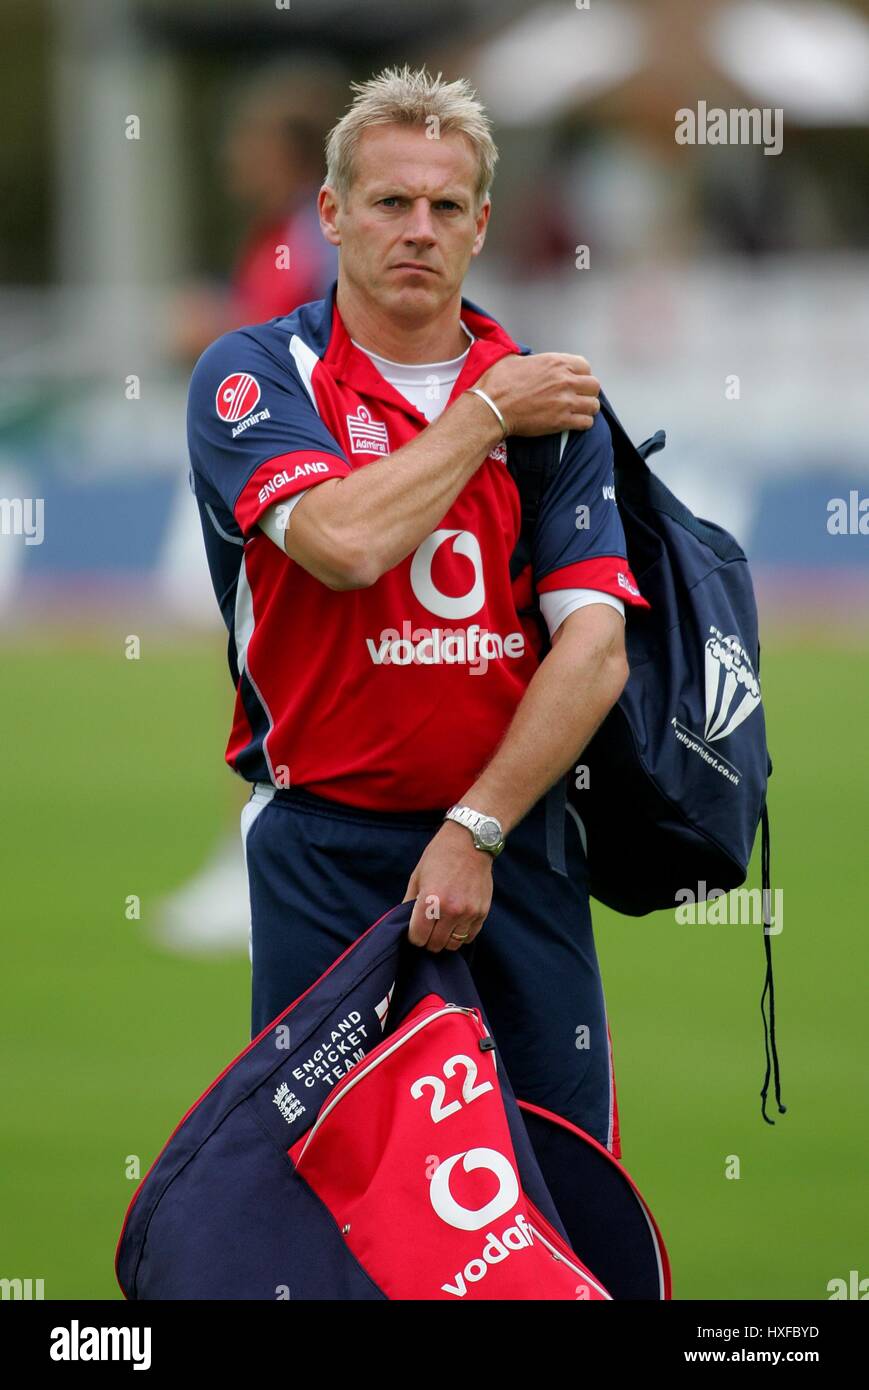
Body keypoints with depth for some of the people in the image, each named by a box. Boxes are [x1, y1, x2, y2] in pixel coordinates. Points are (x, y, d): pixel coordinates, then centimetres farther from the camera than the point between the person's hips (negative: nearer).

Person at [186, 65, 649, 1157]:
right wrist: (488, 415, -8)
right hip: (324, 851, -2)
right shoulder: (254, 372, 0)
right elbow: (342, 541, -21)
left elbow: (596, 649, -3)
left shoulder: (553, 401, 7)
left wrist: (475, 829, -12)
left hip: (516, 846, 2)